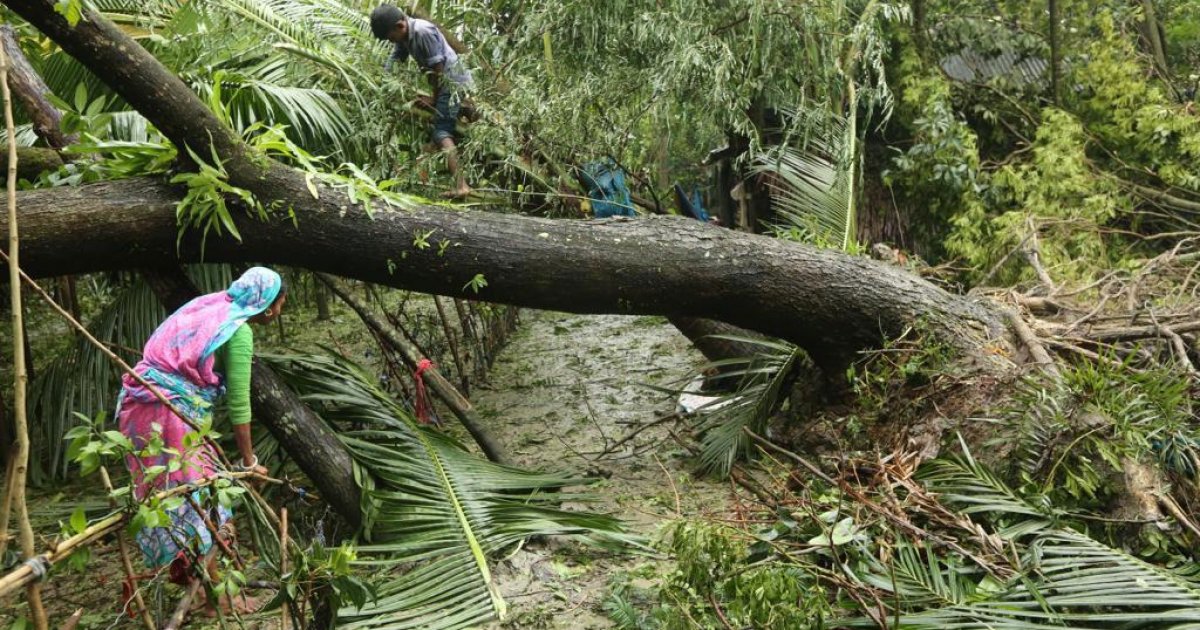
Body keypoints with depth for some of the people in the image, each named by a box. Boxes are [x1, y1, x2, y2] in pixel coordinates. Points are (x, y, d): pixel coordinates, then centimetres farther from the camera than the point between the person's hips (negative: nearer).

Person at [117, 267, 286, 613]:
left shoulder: (208, 307, 14)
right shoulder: (239, 332, -11)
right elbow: (239, 403, -11)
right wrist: (249, 460, -2)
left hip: (141, 404, 9)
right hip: (171, 414, -9)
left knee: (169, 494, 23)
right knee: (197, 498, 2)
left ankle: (179, 569, 39)